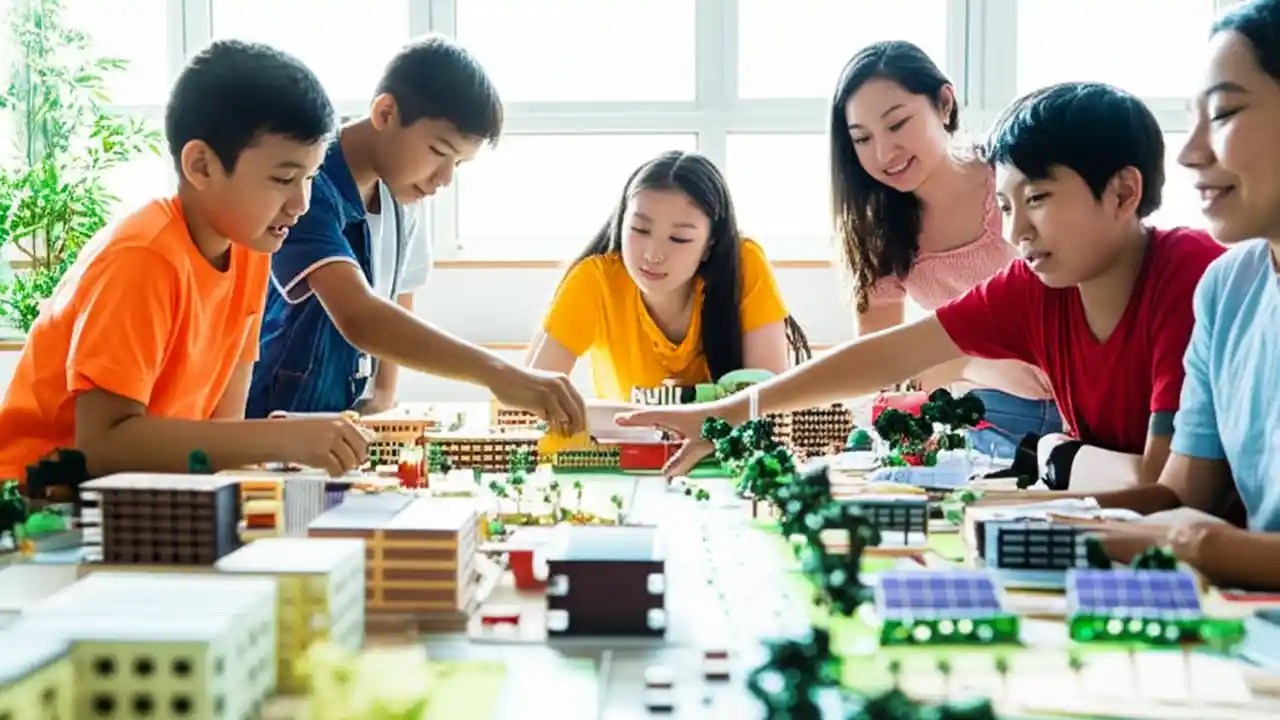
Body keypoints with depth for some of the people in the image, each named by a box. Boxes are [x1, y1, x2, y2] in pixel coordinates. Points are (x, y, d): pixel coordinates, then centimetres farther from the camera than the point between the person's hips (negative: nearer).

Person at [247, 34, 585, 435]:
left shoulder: (402, 197, 1)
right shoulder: (305, 185, -21)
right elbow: (358, 317, -35)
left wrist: (383, 395, 2)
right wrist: (496, 374, -42)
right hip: (266, 429, -5)